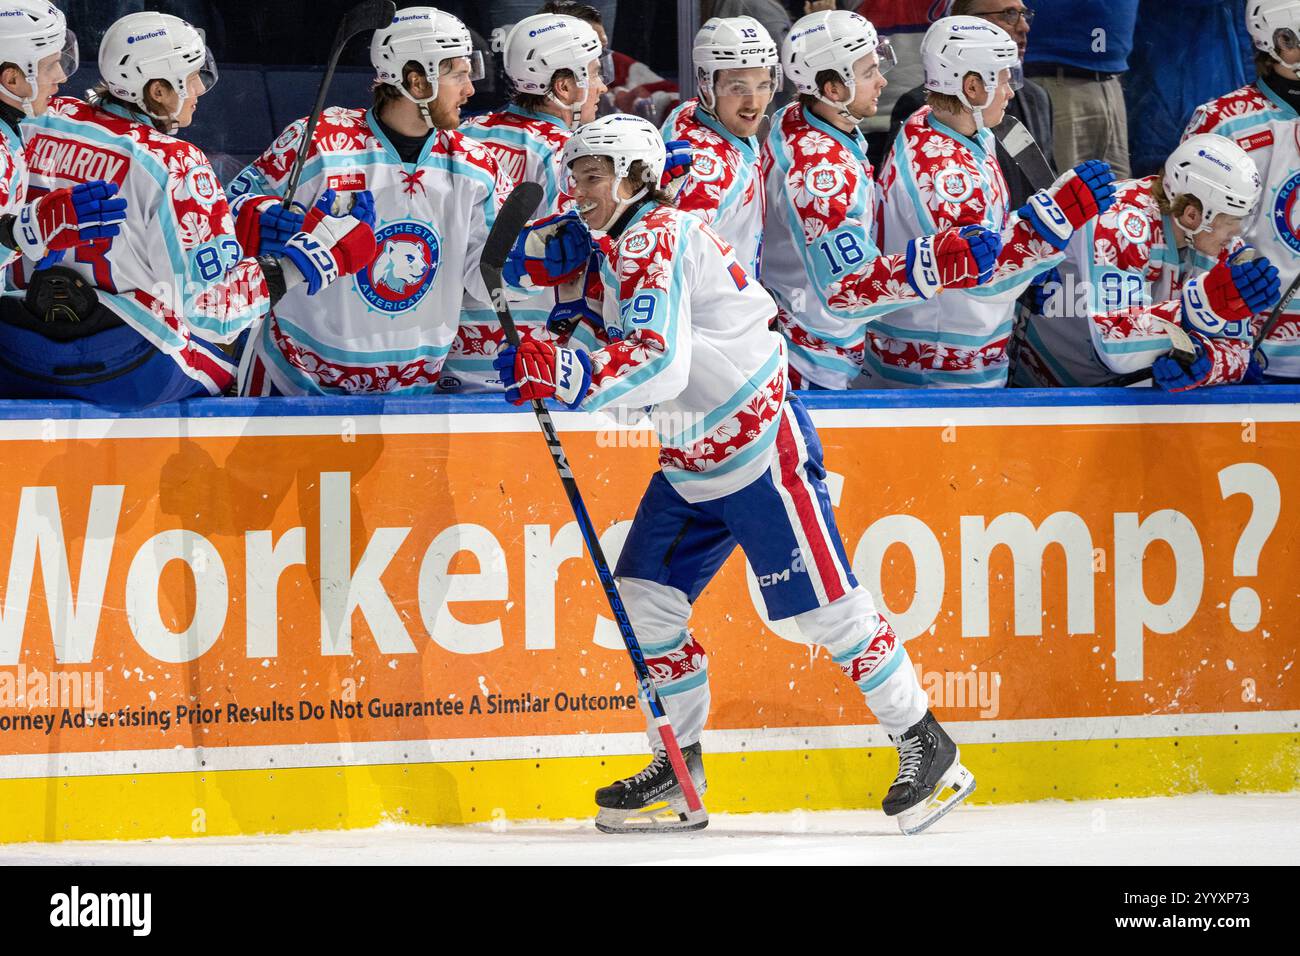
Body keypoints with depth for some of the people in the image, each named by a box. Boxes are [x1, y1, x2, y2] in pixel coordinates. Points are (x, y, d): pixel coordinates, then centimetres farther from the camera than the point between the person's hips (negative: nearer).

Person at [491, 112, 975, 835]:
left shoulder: (657, 238, -19)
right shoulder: (623, 247, 13)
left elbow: (661, 363, -32)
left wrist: (568, 375, -41)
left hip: (762, 447, -10)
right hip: (692, 462, 10)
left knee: (825, 604, -6)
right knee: (646, 598, 4)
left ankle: (926, 746, 4)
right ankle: (679, 763, 12)